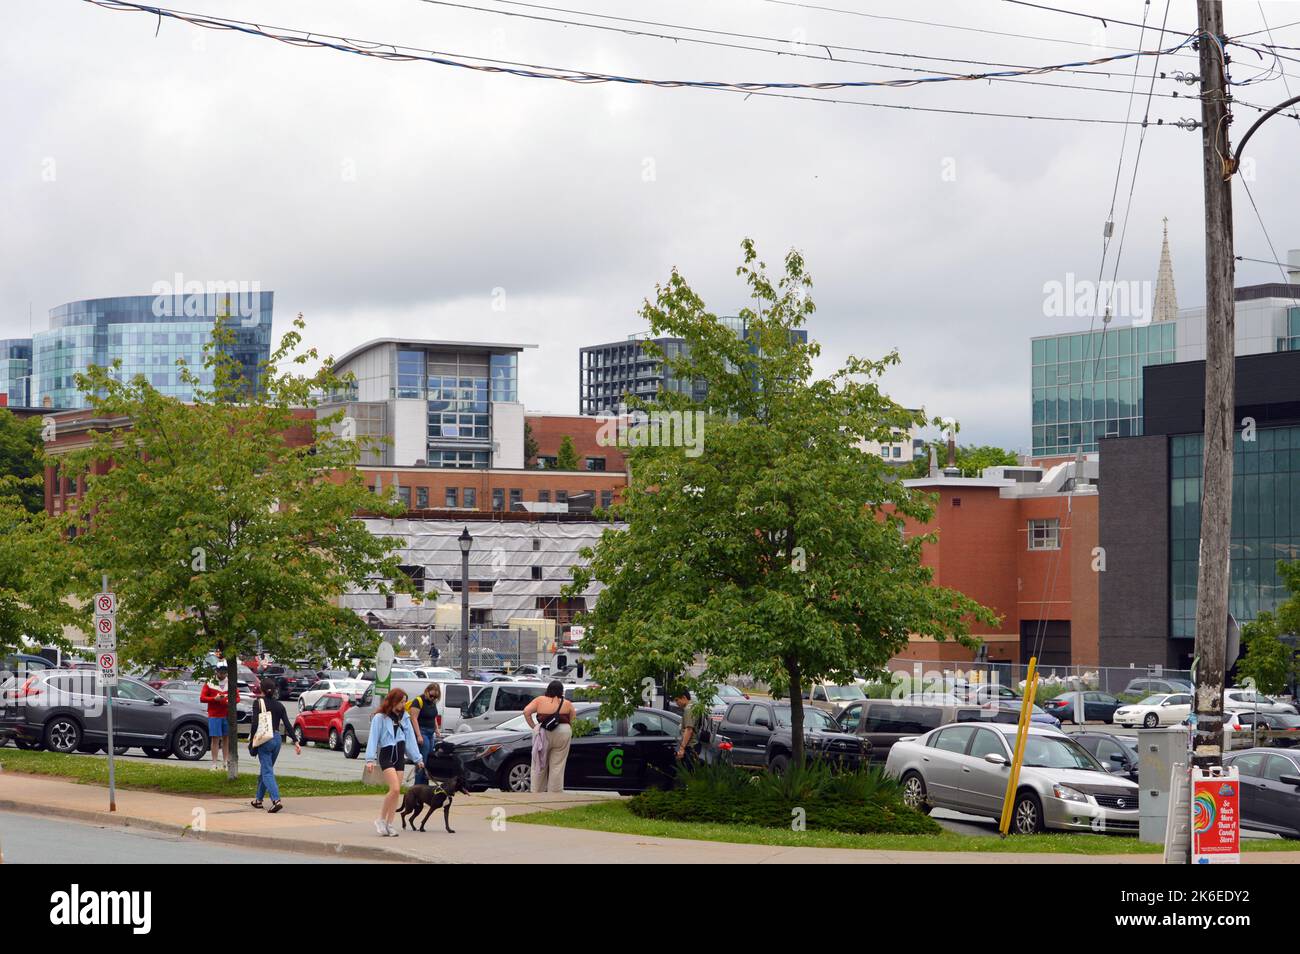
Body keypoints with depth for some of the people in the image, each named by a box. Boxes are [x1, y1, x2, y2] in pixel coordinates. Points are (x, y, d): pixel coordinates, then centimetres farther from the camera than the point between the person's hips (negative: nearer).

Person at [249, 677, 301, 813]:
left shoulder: (259, 703, -7)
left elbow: (255, 724, -13)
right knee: (266, 770, 20)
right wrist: (296, 742, 1)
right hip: (277, 739, 6)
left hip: (264, 740, -6)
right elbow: (288, 725, 2)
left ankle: (276, 800, -25)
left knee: (267, 772, -8)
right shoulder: (279, 705, 7)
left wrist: (251, 741, -6)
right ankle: (258, 800, 30)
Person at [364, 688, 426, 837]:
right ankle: (381, 820, -5)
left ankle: (389, 824, 9)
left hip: (400, 756, 6)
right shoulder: (380, 718, -6)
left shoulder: (404, 717, 11)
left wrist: (418, 758, 11)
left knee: (397, 792, 3)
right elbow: (373, 738, -10)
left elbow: (410, 738, 14)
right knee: (395, 789, -18)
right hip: (386, 755, -6)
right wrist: (370, 759, -18)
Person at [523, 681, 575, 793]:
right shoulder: (567, 704, 5)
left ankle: (536, 793, 10)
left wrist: (534, 727, 4)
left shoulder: (540, 700, 6)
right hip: (562, 734, -1)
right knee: (557, 767, 3)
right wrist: (569, 734, 22)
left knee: (539, 766, 9)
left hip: (543, 734, 1)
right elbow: (572, 722, 8)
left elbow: (526, 711, -1)